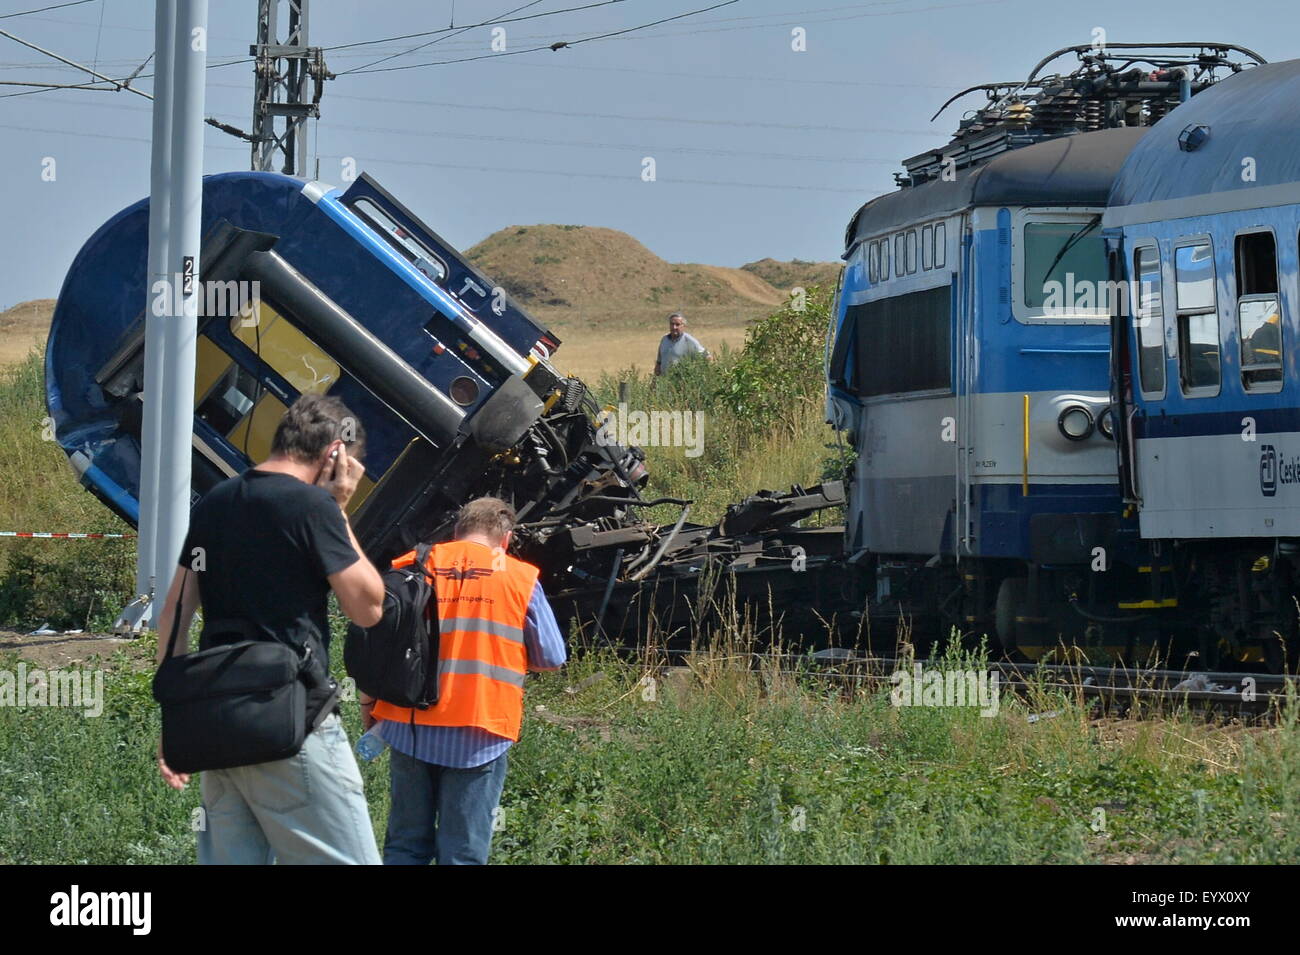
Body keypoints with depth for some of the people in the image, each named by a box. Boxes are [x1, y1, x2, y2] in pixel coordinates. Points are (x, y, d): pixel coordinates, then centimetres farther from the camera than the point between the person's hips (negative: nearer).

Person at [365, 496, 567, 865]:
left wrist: (368, 705, 19)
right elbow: (552, 658, 5)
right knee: (463, 852, 2)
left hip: (410, 727, 2)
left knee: (406, 845, 12)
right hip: (478, 732, -2)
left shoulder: (407, 568, 5)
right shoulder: (520, 578, 1)